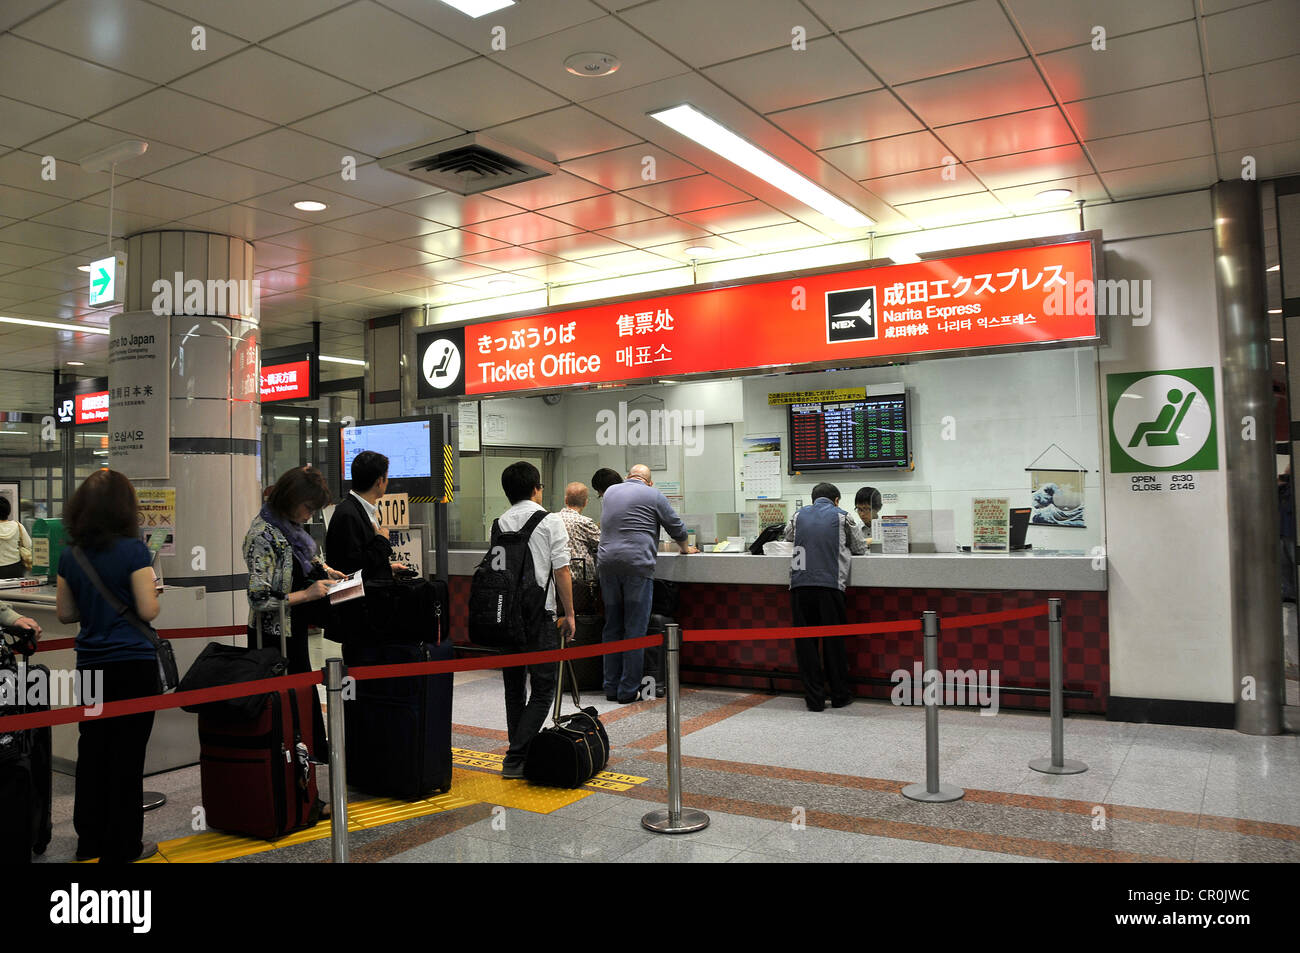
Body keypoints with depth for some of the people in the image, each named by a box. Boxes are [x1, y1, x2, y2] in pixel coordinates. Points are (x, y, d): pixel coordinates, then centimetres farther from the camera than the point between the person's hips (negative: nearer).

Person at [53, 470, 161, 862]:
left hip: (91, 664, 6)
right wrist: (151, 588, 4)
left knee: (91, 750, 16)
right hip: (134, 665, -5)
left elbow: (65, 613, 9)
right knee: (127, 755, 3)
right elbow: (148, 610, -15)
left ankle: (90, 839, 27)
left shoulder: (70, 554, 3)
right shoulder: (134, 550, -14)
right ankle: (121, 847, 11)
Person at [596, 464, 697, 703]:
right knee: (635, 629, -1)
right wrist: (685, 548, 30)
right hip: (637, 565, -5)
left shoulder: (610, 492, 19)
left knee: (612, 627, 11)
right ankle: (628, 690, -1)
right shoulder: (653, 495, 4)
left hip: (607, 564, 5)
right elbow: (676, 526, 11)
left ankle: (611, 687, 14)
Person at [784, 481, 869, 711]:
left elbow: (788, 534, 36)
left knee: (805, 642, 6)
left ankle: (814, 699, 9)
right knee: (834, 640, 9)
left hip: (800, 584, 2)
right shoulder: (841, 516, 9)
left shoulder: (799, 515, 15)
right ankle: (840, 695, 19)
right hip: (830, 584, -2)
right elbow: (860, 548, 18)